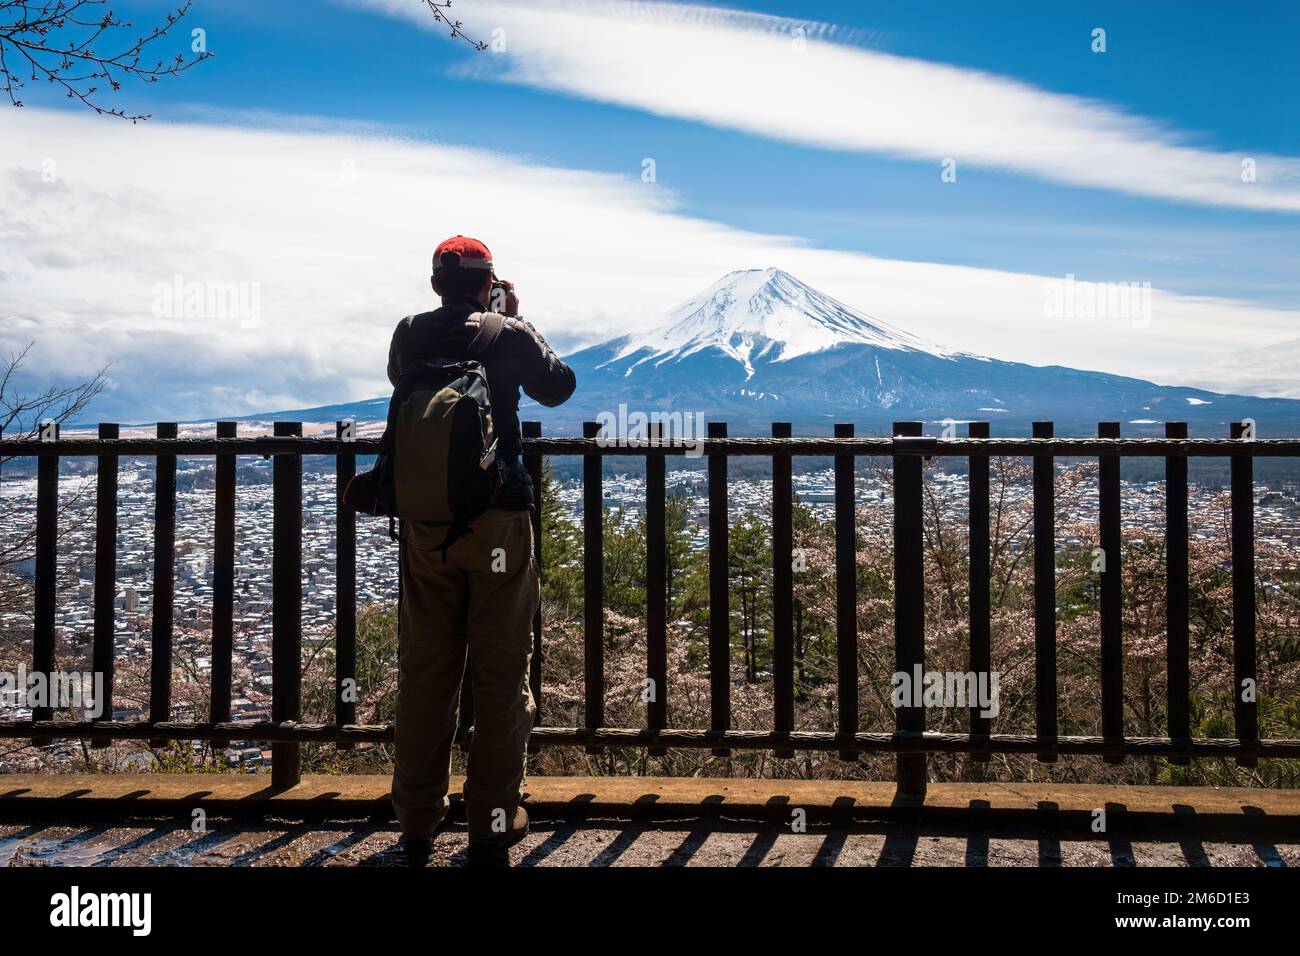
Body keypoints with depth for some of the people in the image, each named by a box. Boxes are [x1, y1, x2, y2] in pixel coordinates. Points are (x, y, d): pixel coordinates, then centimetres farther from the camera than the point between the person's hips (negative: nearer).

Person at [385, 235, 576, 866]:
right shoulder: (508, 335, -6)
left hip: (425, 524, 3)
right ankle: (492, 824, 9)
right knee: (500, 673, 5)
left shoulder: (409, 334, 2)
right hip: (498, 523, -3)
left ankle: (417, 824, 19)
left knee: (424, 672, 11)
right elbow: (559, 387, 9)